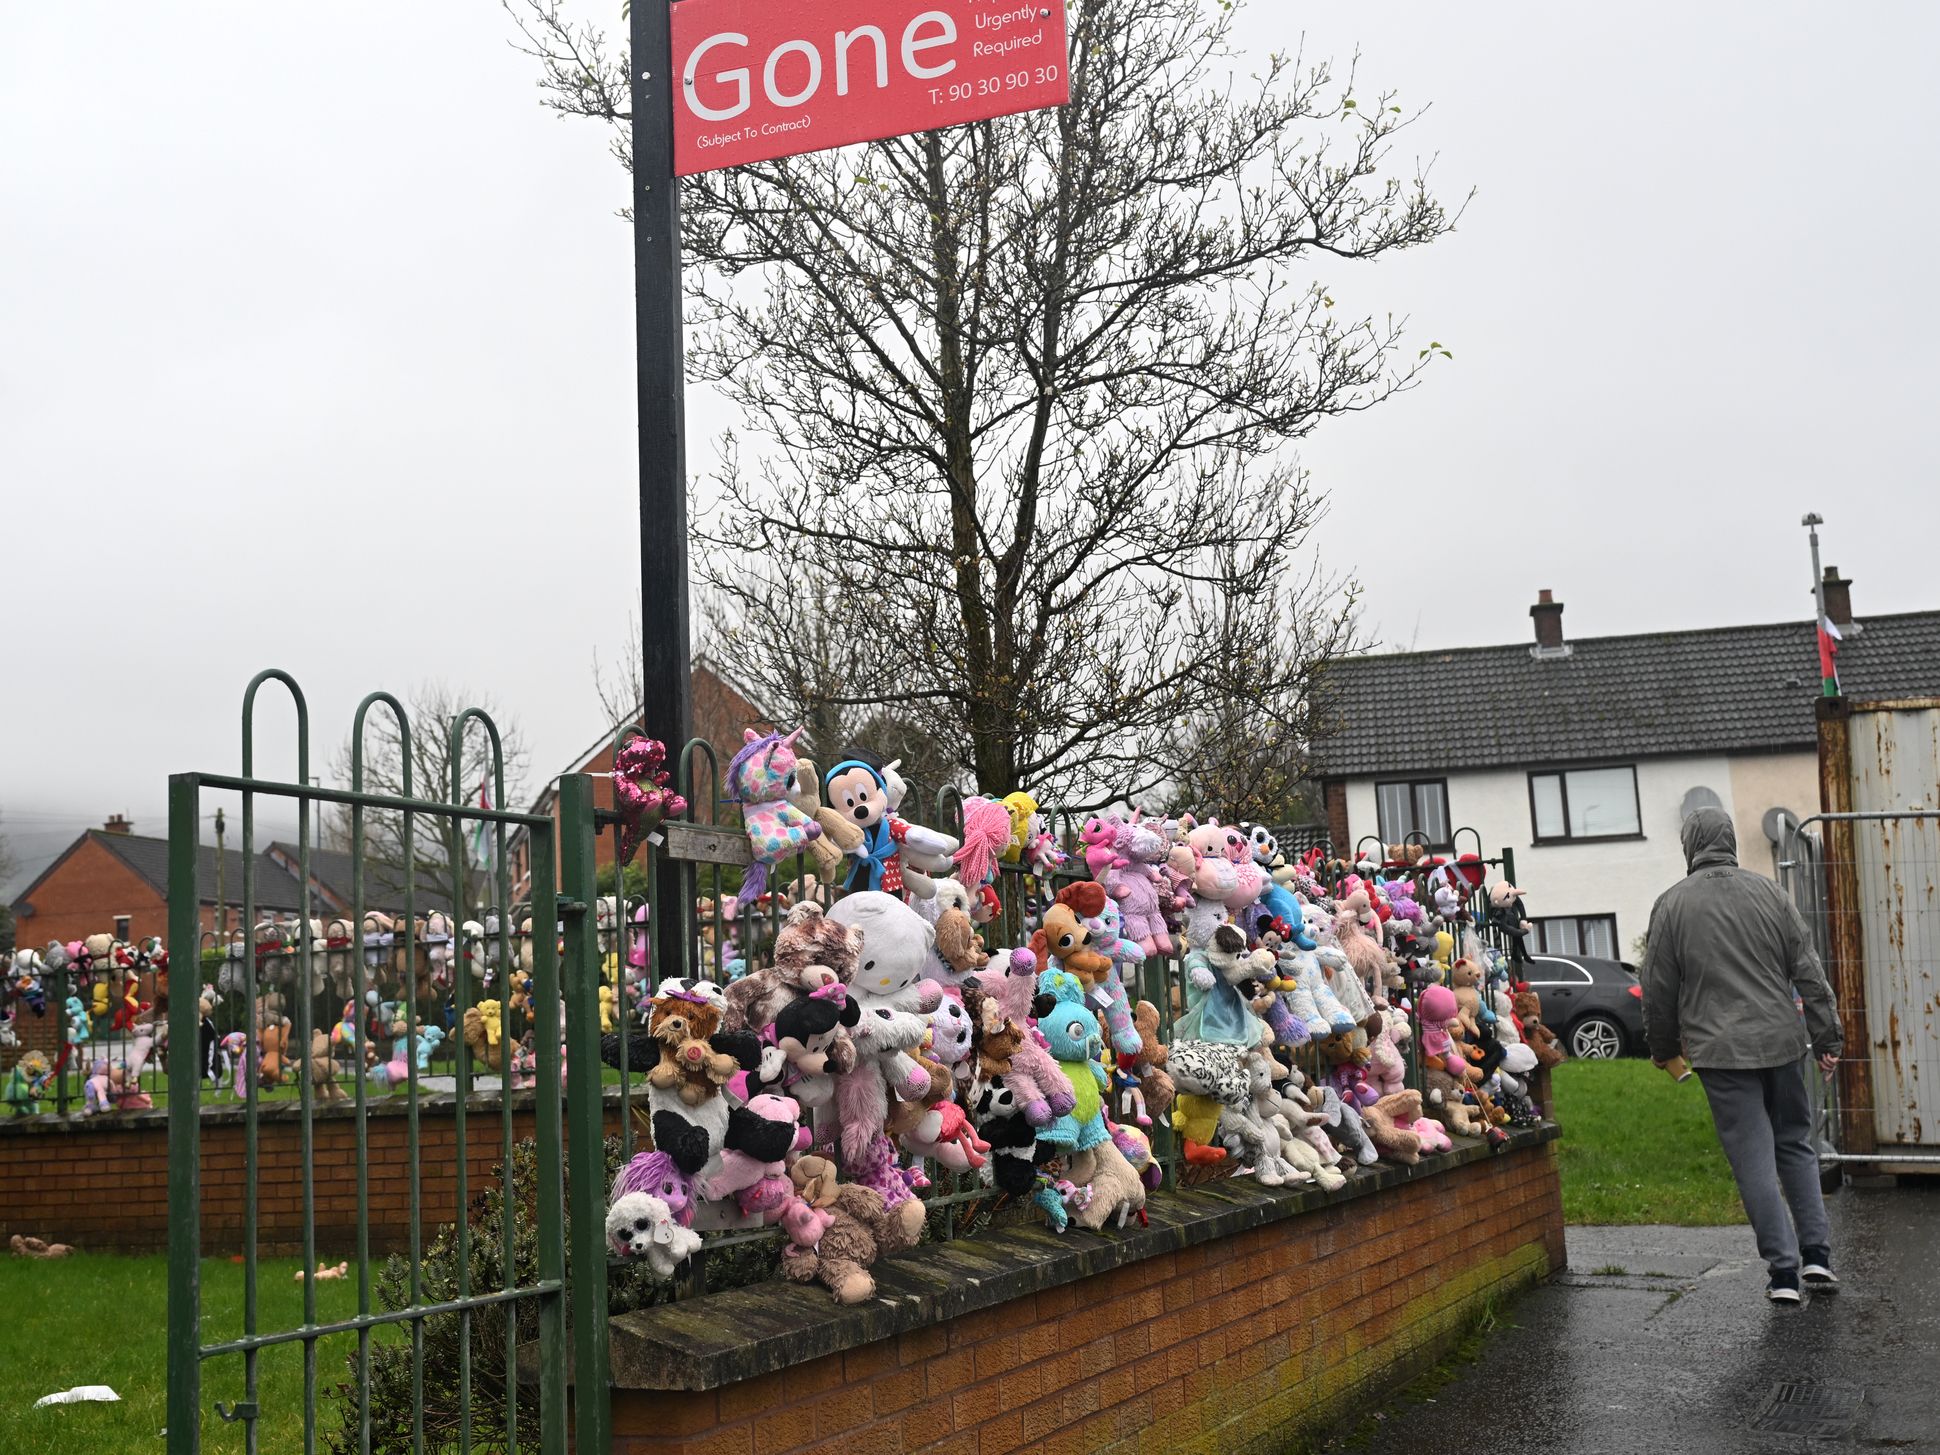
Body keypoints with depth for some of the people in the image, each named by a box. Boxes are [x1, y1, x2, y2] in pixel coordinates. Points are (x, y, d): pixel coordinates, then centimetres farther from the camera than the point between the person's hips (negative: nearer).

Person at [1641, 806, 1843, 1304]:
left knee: (1754, 1160, 0)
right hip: (1782, 1041, 3)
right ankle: (1817, 1255, 13)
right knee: (1795, 1146, 17)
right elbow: (1809, 971, 5)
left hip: (1721, 1051, -3)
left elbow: (1658, 990, 1)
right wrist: (1826, 1038, 10)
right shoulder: (1768, 892, 4)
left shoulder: (1671, 904, -3)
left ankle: (1784, 1271, 0)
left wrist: (1663, 1048, 16)